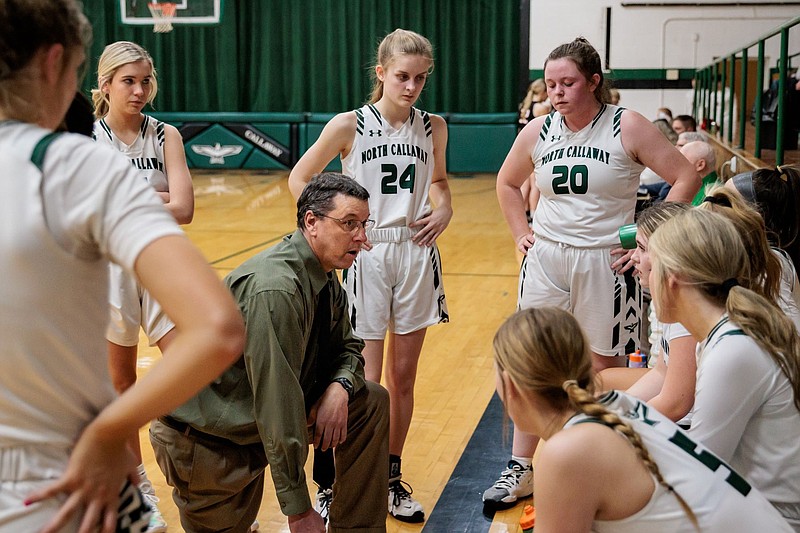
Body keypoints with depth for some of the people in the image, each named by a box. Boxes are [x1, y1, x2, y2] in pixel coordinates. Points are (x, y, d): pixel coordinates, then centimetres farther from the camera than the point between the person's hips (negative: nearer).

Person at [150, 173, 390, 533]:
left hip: (259, 417, 9)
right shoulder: (275, 289, -29)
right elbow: (278, 404, -30)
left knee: (372, 403, 2)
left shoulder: (325, 279, 0)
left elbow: (347, 348, 13)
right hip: (202, 436, -8)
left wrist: (340, 387, -13)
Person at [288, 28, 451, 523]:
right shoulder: (350, 125, -6)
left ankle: (392, 478, 25)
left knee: (403, 376, 10)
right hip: (367, 257, -3)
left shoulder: (433, 127, 4)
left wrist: (444, 210, 2)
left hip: (416, 256, 4)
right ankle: (333, 483, 12)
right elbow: (299, 178, 2)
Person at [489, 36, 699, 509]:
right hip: (546, 260, 4)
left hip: (605, 262, -3)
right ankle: (522, 469, 19)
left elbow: (686, 178, -9)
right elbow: (507, 183, 21)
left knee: (604, 368, 7)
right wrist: (521, 232, 10)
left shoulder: (628, 127, -9)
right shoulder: (538, 132, 3)